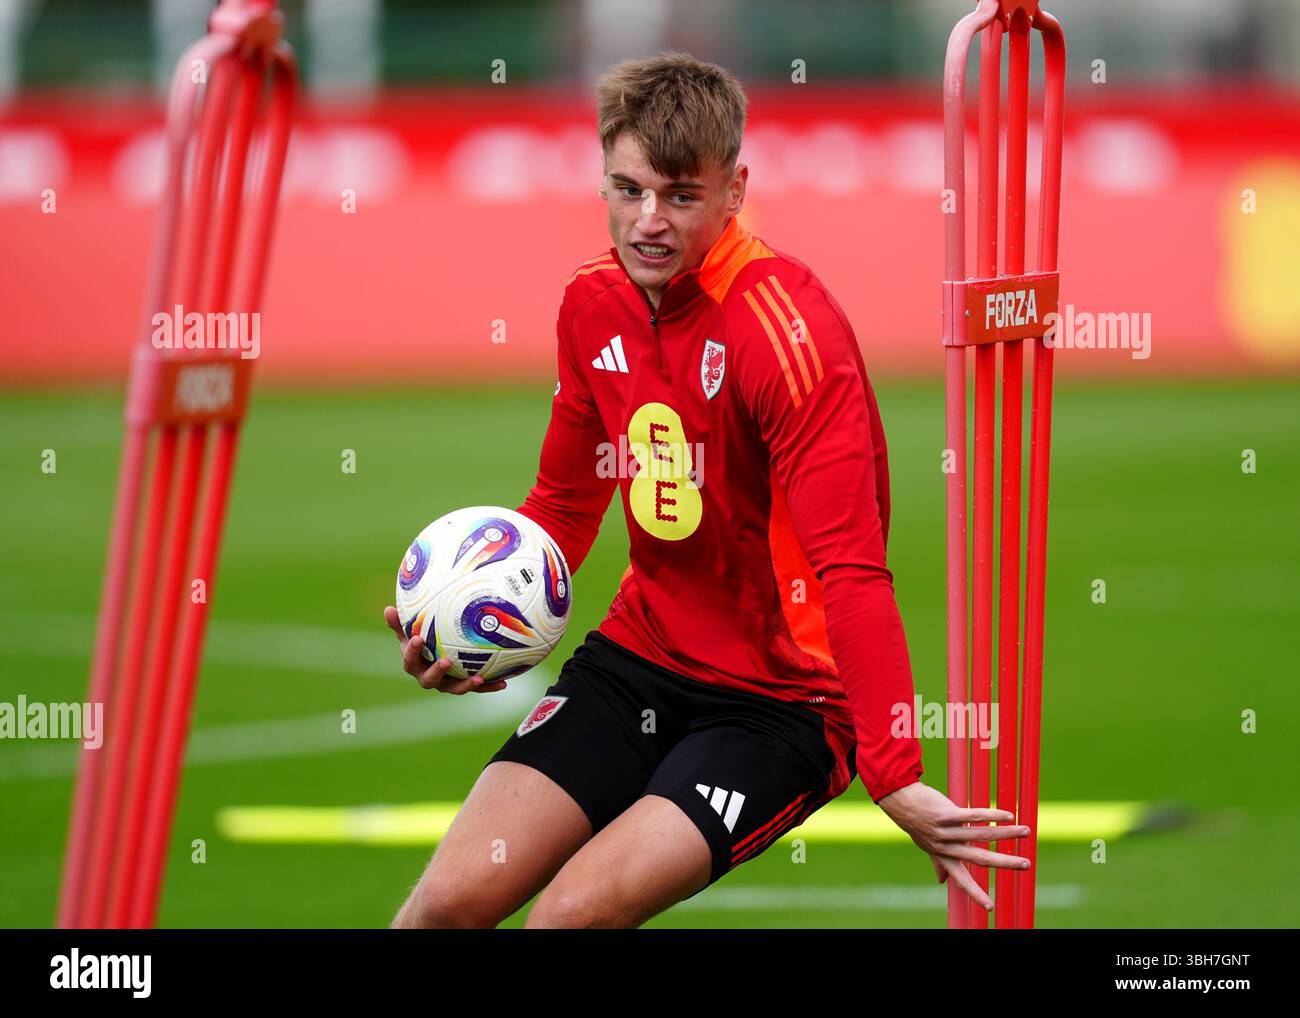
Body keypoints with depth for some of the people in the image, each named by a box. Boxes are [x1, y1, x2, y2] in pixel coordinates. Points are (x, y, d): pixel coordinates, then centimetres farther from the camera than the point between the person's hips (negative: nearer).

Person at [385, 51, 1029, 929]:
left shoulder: (786, 328, -20)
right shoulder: (591, 304, 2)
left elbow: (851, 570, -25)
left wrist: (897, 781, -32)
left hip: (785, 699, -6)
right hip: (638, 656, 6)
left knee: (574, 910, -25)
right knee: (451, 899, -11)